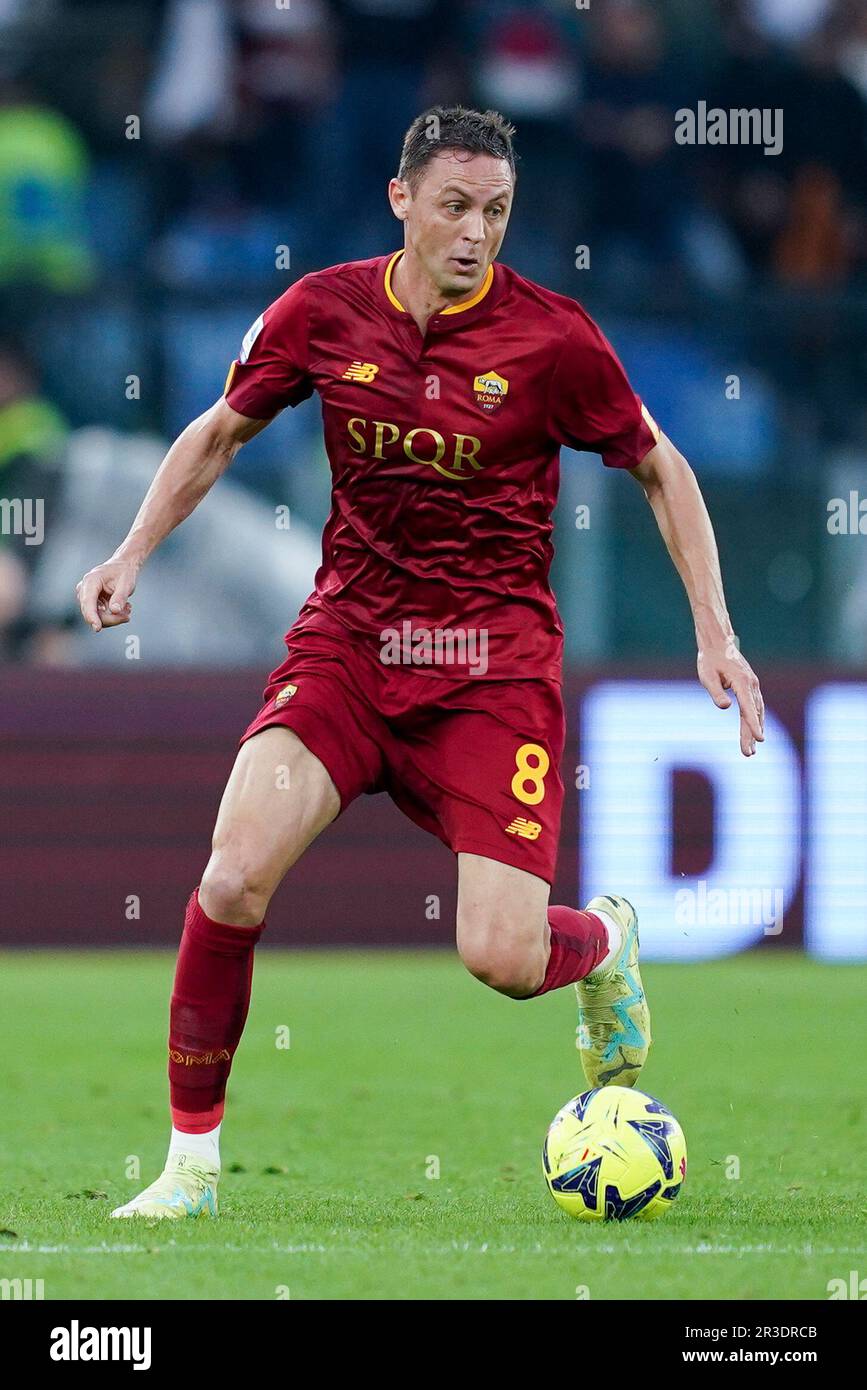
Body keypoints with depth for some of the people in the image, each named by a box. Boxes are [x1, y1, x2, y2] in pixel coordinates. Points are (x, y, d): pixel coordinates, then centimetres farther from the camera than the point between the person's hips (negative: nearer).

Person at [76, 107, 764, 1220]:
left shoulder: (552, 337, -8)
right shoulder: (323, 312, -2)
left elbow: (660, 470, 6)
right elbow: (222, 430, 16)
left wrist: (715, 637, 0)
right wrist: (133, 553, 5)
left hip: (494, 664, -2)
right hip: (345, 639, 2)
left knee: (502, 959, -15)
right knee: (235, 879, -22)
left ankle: (606, 939, 25)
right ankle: (191, 1160, -5)